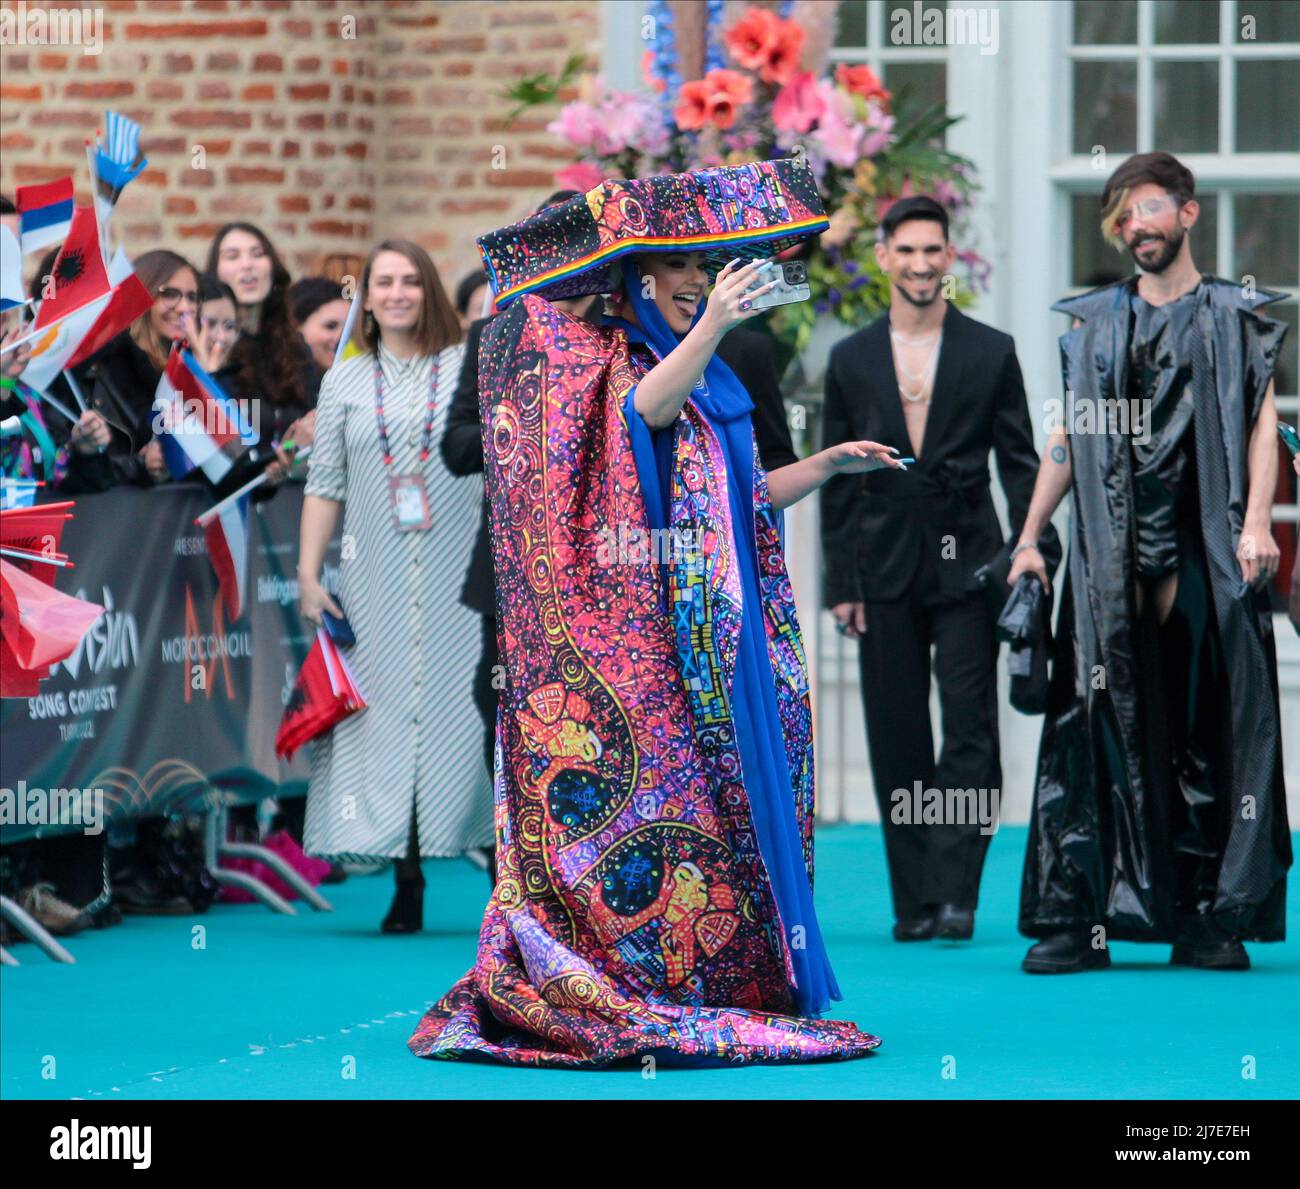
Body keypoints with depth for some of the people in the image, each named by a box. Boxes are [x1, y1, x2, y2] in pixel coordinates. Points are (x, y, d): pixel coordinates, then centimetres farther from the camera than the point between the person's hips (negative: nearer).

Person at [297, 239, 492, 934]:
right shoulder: (345, 381, 11)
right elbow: (325, 483, 10)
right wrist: (307, 572, 2)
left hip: (460, 575, -2)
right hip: (376, 583, 2)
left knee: (468, 709, -6)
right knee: (386, 712, -1)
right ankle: (407, 887, 3)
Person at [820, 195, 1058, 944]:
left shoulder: (991, 353, 5)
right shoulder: (852, 361, 9)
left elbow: (1020, 466, 5)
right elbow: (837, 481, 9)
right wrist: (841, 582, 3)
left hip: (968, 569, -2)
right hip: (886, 573, 2)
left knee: (970, 733, -10)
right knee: (897, 743, 3)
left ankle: (956, 893, -12)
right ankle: (914, 903, 8)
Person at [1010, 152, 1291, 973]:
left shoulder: (1237, 318, 9)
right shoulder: (1094, 323, 16)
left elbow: (1262, 422, 1)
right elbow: (1068, 438, 17)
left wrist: (1256, 521, -13)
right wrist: (1030, 538, 11)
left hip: (1205, 556, -2)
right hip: (1111, 558, 2)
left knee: (1214, 734, -3)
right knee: (1098, 729, -5)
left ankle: (1212, 919, 1)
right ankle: (1078, 918, -5)